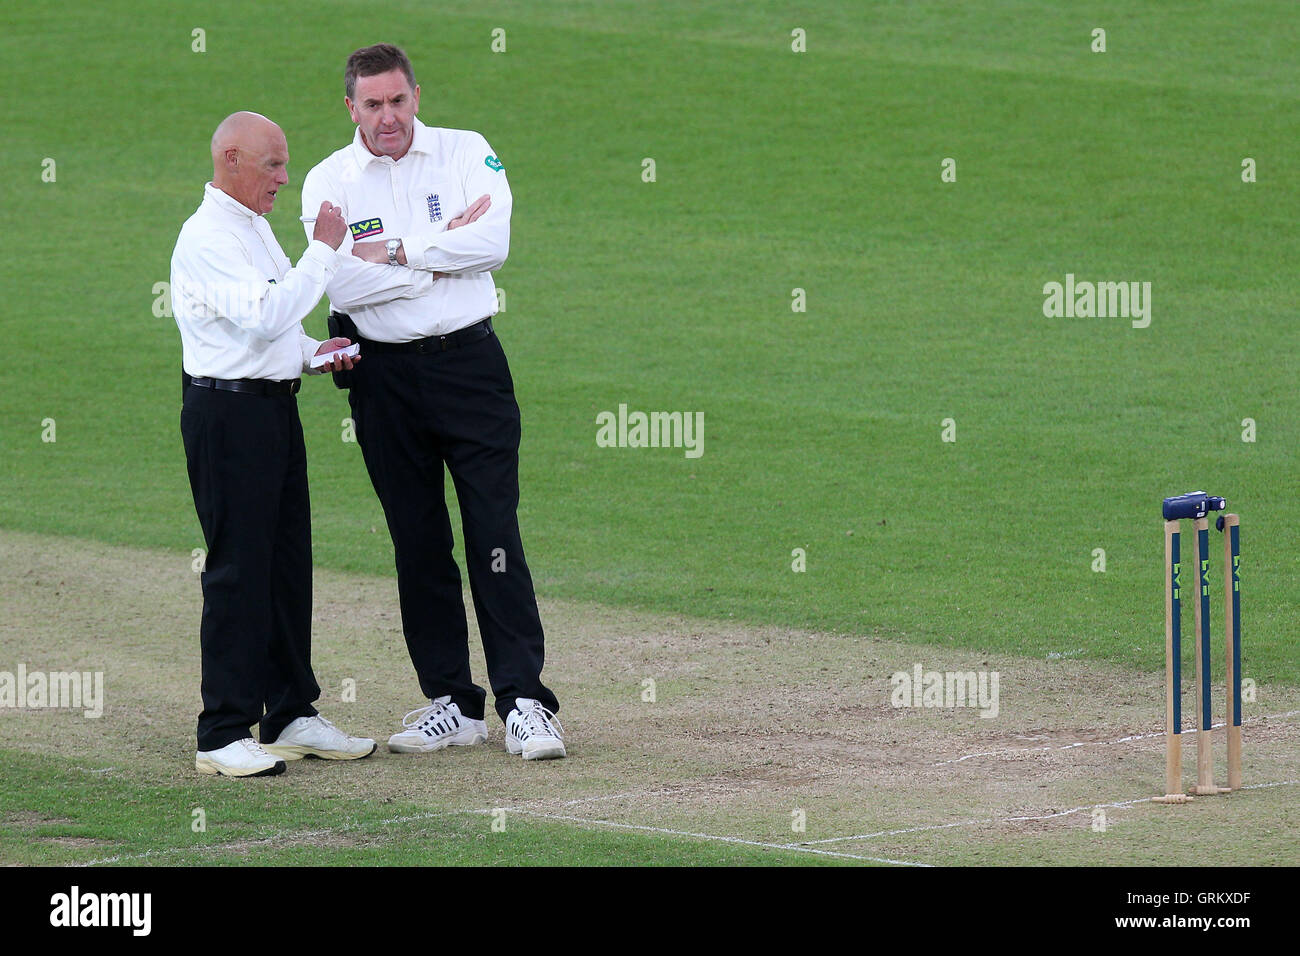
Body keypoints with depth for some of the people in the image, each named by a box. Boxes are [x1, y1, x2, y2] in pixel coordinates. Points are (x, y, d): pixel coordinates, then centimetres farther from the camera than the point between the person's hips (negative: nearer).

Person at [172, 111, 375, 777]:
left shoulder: (254, 227, 18)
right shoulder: (206, 236, -14)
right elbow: (262, 316, -26)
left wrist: (313, 351, 11)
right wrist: (324, 252, -22)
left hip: (275, 407, 10)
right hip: (227, 413, -10)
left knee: (288, 563, 12)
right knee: (238, 570, -8)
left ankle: (292, 716, 20)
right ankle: (223, 736, -5)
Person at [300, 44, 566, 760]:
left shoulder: (467, 154, 2)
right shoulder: (328, 181, 2)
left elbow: (492, 243, -13)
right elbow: (337, 281, -12)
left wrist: (394, 252, -12)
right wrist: (441, 253, -11)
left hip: (469, 363, -2)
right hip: (383, 374, 2)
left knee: (494, 532, -7)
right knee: (417, 542, 6)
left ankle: (523, 701, -7)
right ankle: (452, 705, 13)